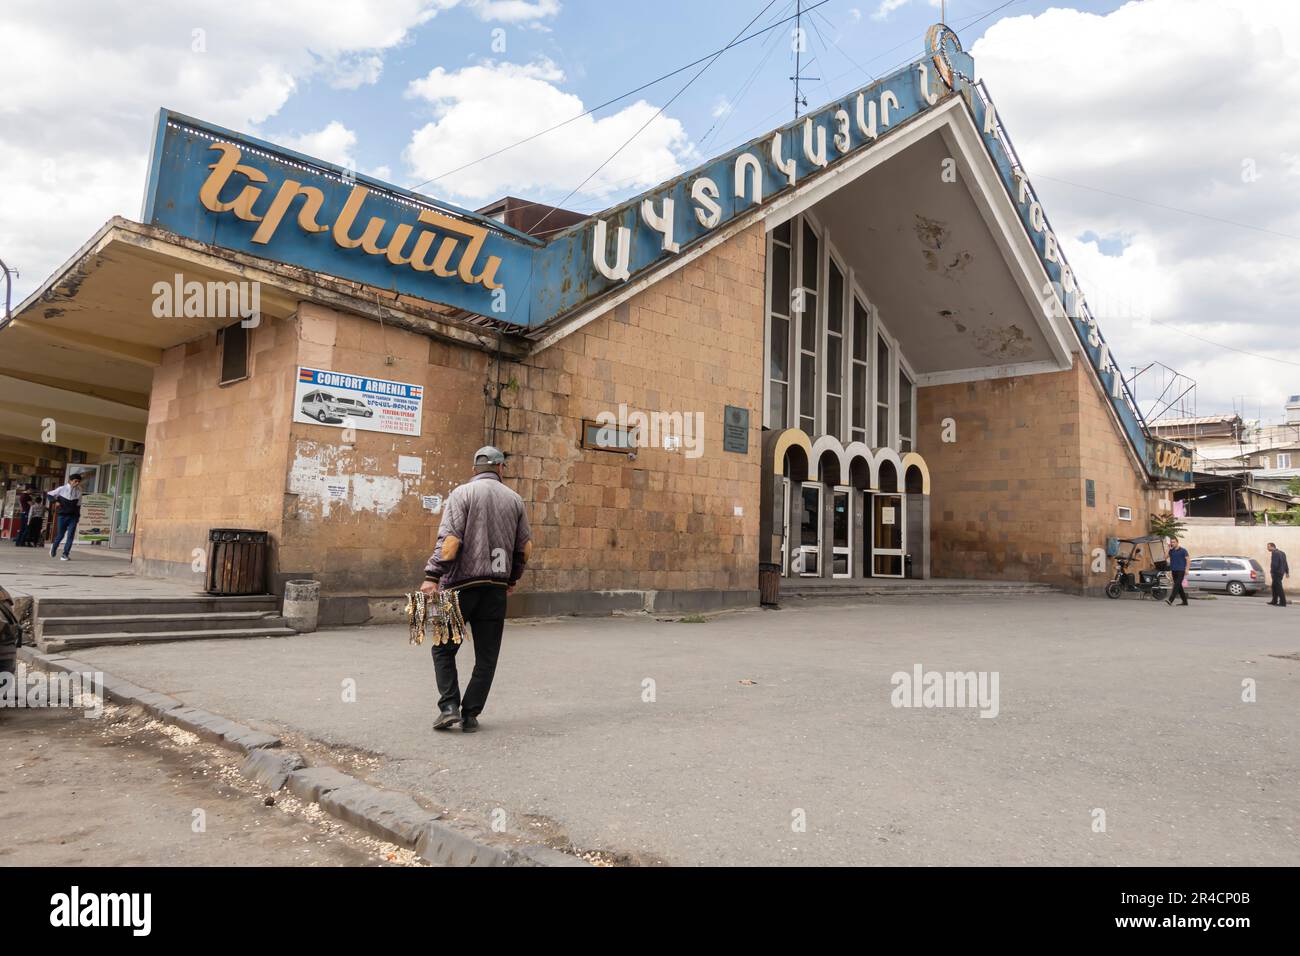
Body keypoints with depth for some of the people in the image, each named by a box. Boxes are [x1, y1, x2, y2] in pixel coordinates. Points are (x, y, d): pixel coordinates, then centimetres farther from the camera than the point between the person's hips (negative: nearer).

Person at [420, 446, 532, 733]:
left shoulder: (462, 493, -2)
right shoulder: (514, 499, 10)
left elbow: (450, 538, -14)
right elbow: (525, 546, 13)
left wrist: (432, 576, -15)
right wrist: (513, 578, 26)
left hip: (463, 583, -3)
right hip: (497, 586, 3)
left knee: (444, 648, 9)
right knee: (486, 655, 9)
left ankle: (449, 706, -2)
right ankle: (470, 714, 9)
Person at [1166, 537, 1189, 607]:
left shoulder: (1183, 550, -1)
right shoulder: (1171, 551, 12)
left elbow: (1187, 560, -3)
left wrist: (1187, 569, -11)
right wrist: (1169, 548, -4)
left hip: (1181, 571, -6)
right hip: (1174, 571, 6)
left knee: (1177, 585, -14)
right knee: (1179, 586, 9)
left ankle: (1170, 600, -25)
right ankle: (1185, 601, 18)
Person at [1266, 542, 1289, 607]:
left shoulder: (1275, 553, -16)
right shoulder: (1282, 552, 15)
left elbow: (1274, 564, -23)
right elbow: (1285, 563, 19)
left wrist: (1272, 572, -15)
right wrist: (1287, 572, 23)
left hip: (1276, 573, -10)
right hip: (1281, 572, 10)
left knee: (1279, 588, -6)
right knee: (1275, 587, 17)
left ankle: (1283, 602, -6)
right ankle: (1274, 601, 22)